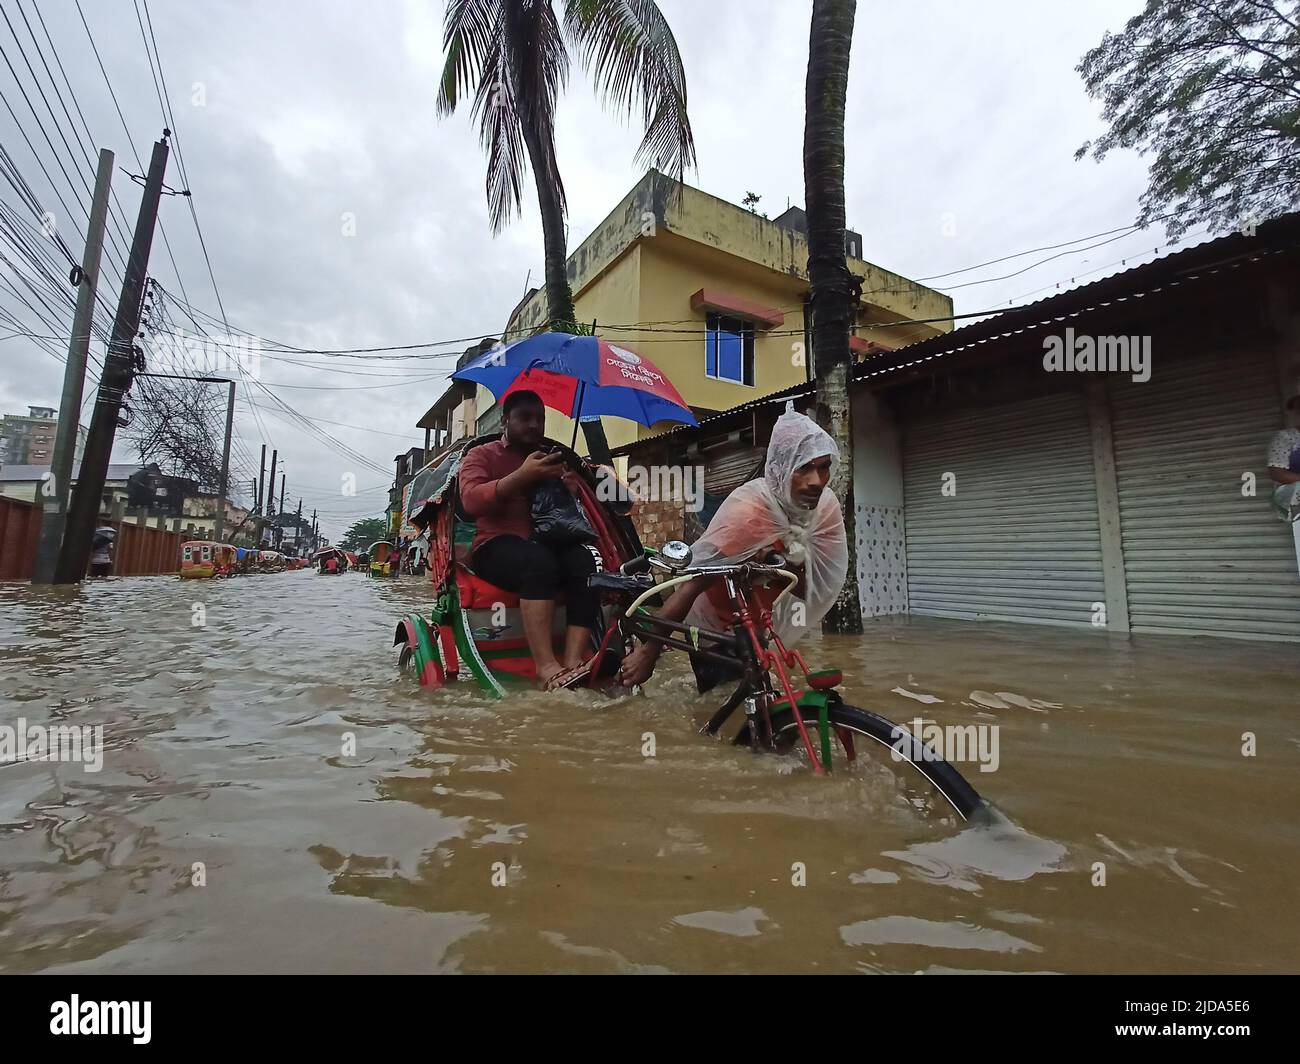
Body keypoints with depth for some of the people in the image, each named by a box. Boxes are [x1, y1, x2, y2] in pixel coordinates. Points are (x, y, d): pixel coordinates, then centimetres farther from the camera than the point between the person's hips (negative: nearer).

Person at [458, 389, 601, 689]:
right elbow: (471, 501, -8)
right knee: (539, 561, -37)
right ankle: (546, 666, -40)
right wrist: (522, 476, -19)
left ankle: (574, 664, -38)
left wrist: (571, 489, -6)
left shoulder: (553, 458, 25)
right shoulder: (481, 455, 12)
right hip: (496, 547, -3)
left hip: (549, 544, 4)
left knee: (584, 561, -30)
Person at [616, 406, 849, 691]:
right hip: (714, 628, -6)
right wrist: (648, 652, -27)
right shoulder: (747, 510, -33)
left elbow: (814, 591, -3)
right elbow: (691, 585, -31)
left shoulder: (827, 508, -15)